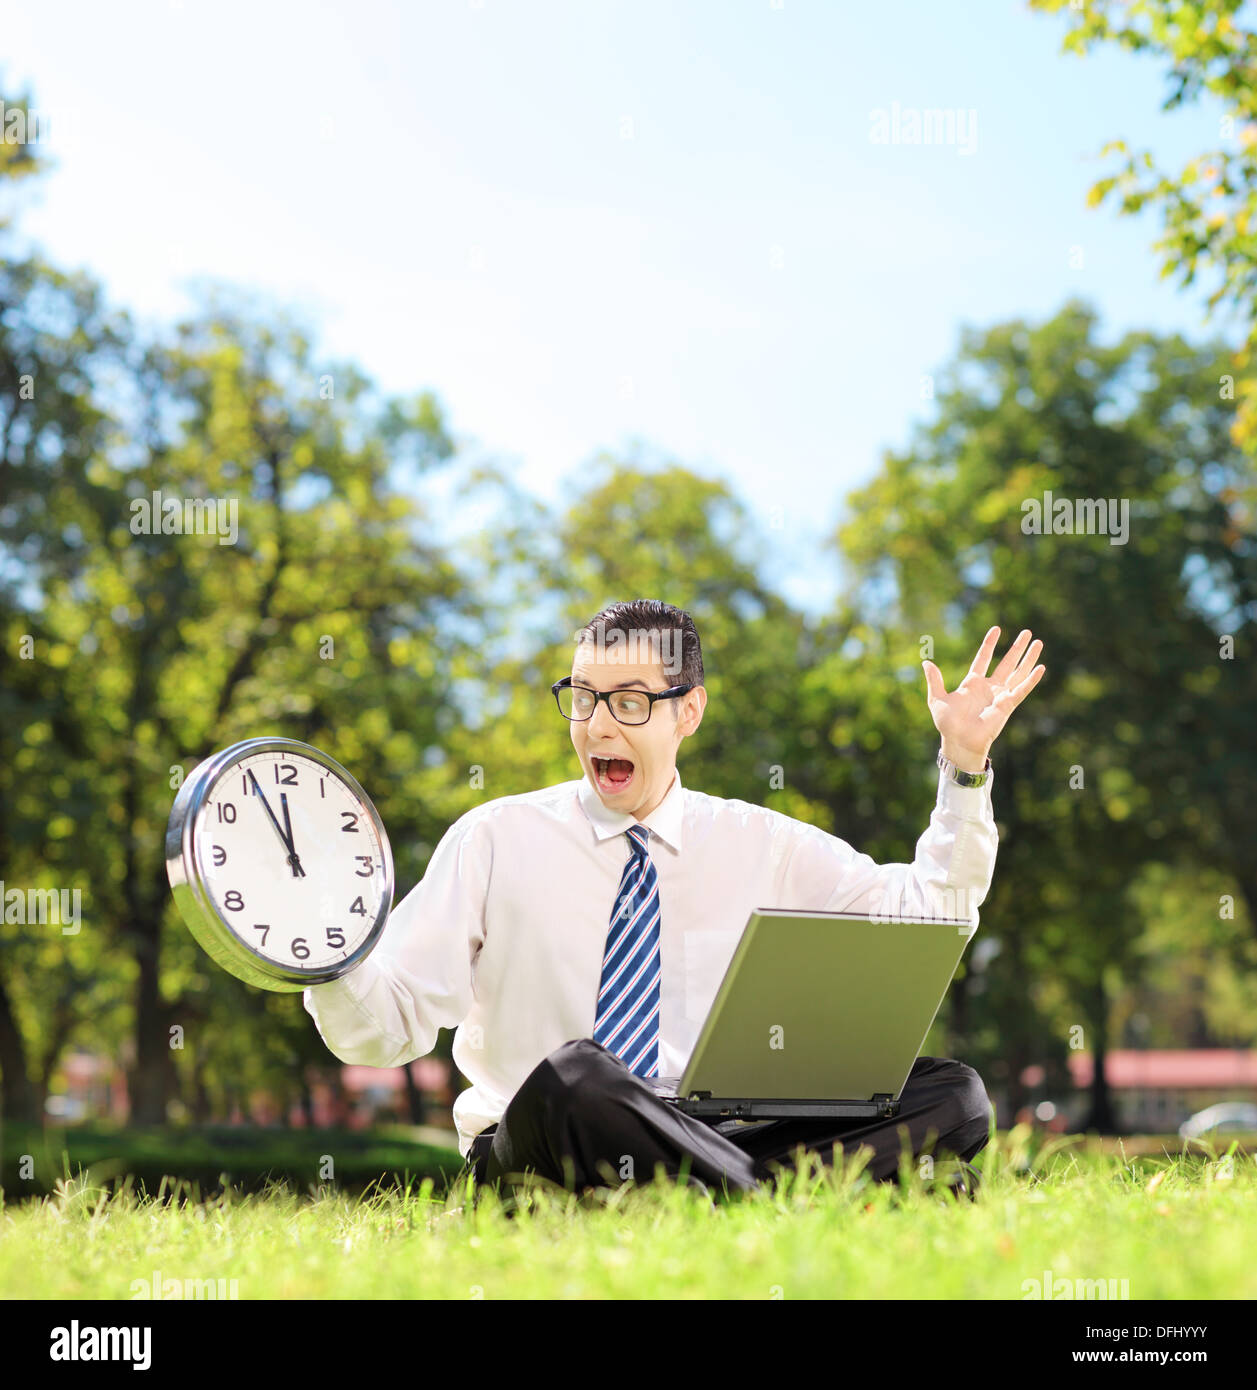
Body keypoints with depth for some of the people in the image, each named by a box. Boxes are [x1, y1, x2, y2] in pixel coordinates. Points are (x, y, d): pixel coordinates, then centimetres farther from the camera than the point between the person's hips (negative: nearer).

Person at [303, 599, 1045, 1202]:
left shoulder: (758, 844, 13)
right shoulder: (495, 841, 5)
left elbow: (930, 913, 13)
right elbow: (382, 1029, 1)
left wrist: (965, 768, 3)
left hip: (715, 1147, 3)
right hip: (528, 1150, -3)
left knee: (953, 1094, -18)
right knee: (573, 1076, -40)